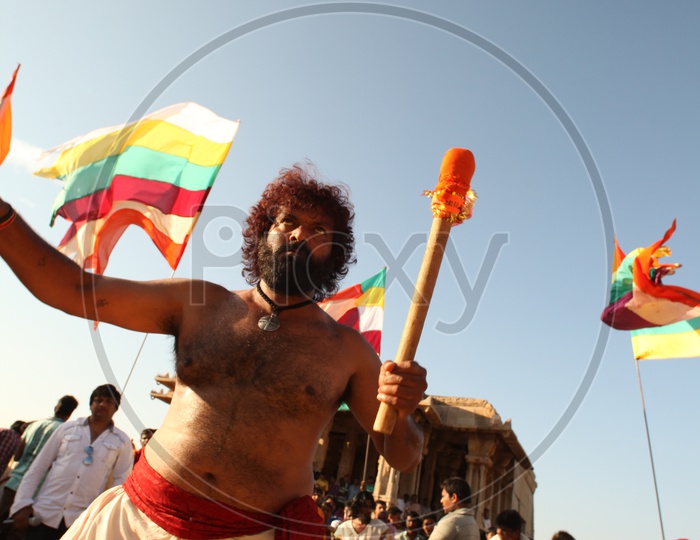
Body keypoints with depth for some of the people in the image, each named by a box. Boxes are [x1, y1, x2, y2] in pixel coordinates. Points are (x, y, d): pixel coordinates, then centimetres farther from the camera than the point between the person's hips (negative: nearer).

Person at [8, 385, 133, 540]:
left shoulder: (122, 441, 1)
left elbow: (121, 480, 3)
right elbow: (39, 466, 7)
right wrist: (23, 504, 1)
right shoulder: (68, 427, 5)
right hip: (45, 513, 1)